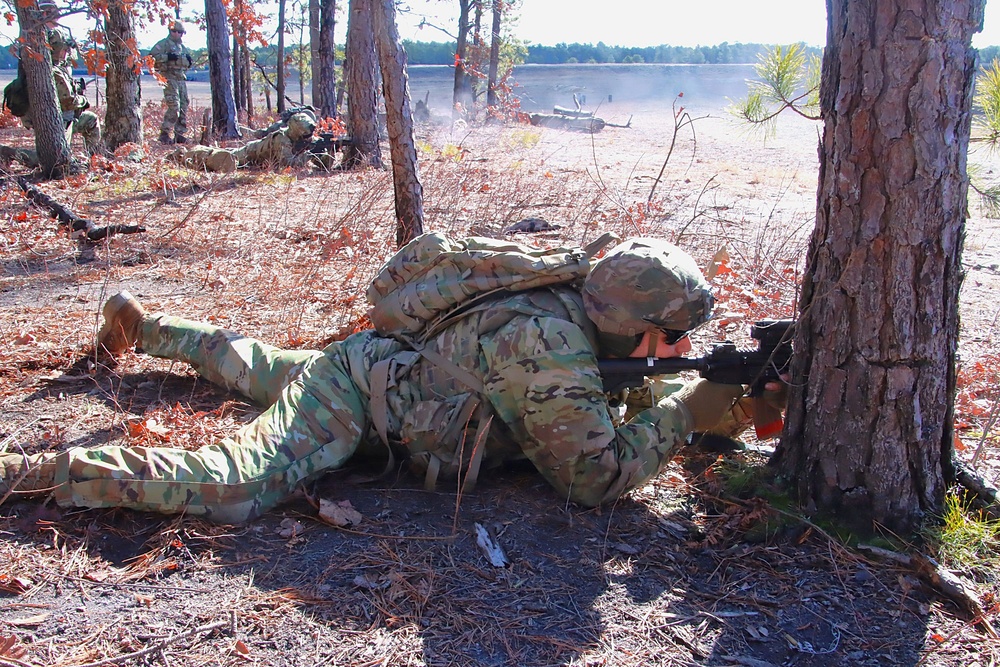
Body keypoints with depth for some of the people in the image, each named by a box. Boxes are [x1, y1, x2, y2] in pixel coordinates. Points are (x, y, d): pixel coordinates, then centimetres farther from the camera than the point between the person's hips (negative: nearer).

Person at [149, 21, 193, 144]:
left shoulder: (182, 47, 21)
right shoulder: (164, 44, -3)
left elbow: (189, 63, 19)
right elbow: (152, 56, -12)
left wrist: (188, 60, -3)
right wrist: (167, 57, -20)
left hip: (182, 79, 8)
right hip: (169, 78, -8)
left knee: (183, 108, 6)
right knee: (174, 107, -15)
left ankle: (179, 133, 14)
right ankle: (165, 133, -8)